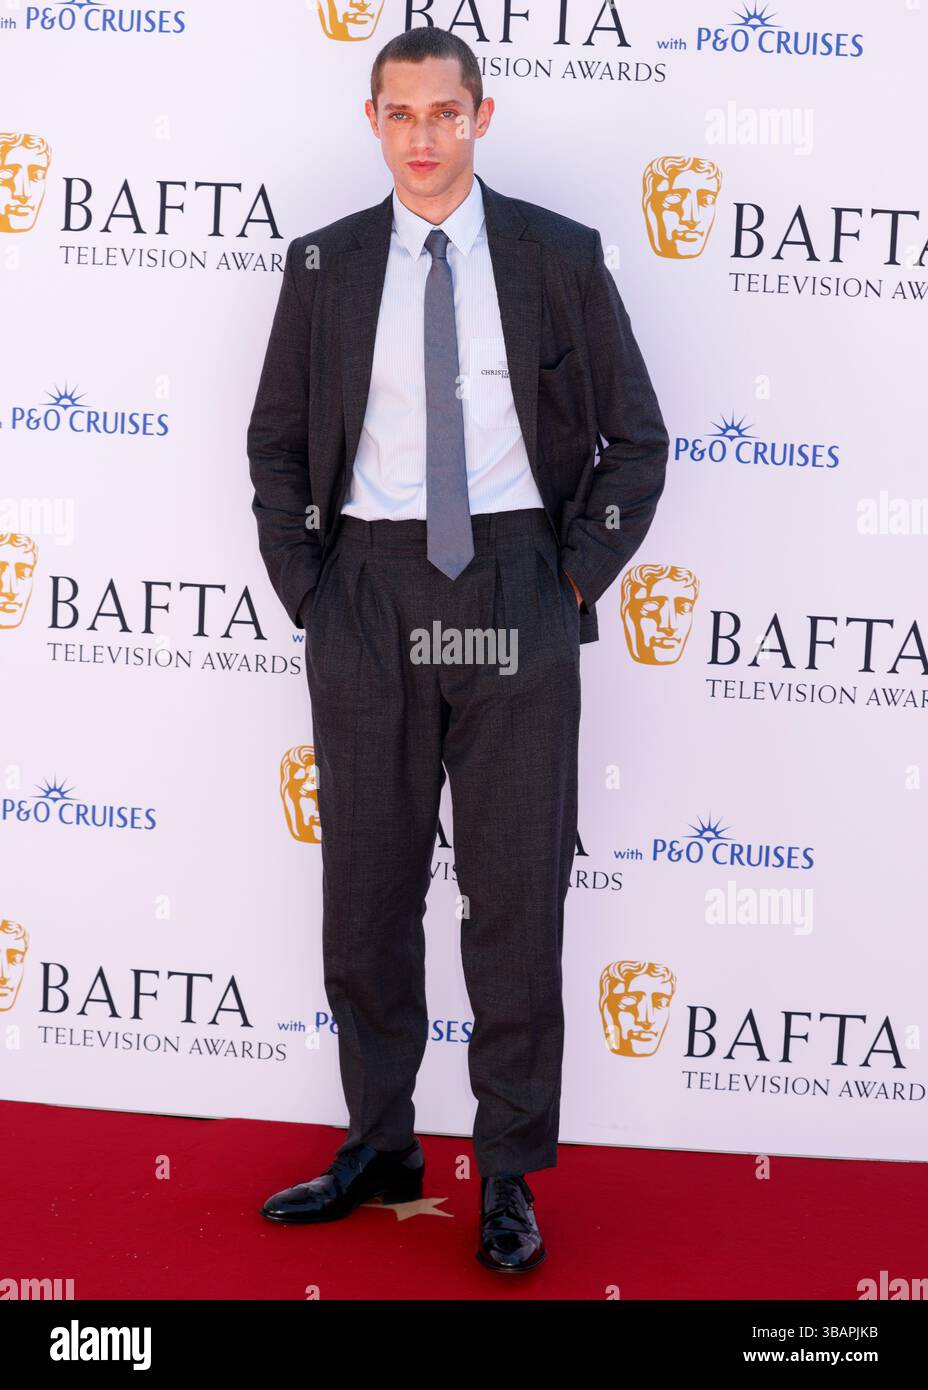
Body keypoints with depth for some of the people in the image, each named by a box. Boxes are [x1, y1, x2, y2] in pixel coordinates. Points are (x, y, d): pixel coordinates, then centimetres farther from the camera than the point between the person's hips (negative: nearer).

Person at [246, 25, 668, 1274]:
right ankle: (379, 1149, 22)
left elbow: (638, 437, 6)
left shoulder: (559, 257, 2)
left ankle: (510, 1172, 13)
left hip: (512, 591, -2)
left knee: (518, 889, 1)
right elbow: (276, 442, 12)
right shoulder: (326, 264, 7)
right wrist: (304, 588, 3)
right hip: (367, 595, 2)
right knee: (367, 885, 8)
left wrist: (576, 581, -2)